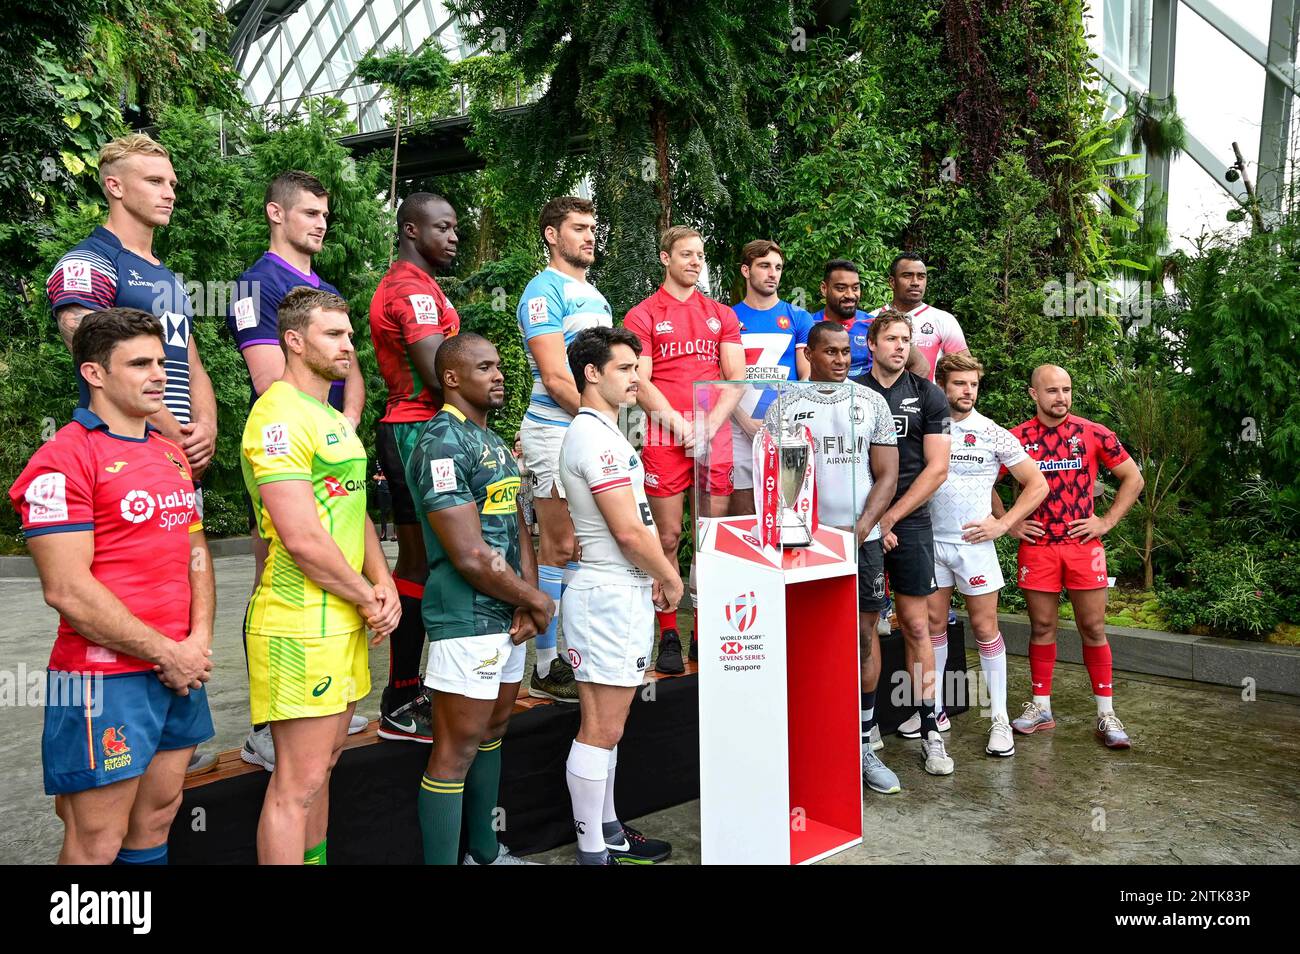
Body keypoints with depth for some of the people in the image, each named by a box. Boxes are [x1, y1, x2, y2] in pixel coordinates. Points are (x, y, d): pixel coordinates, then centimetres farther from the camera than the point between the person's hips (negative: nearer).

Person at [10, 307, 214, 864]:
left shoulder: (172, 453, 13)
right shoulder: (63, 460, -12)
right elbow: (68, 590, -18)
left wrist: (199, 641, 0)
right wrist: (166, 653, -13)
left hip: (181, 670, 7)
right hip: (105, 678, -7)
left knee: (157, 820, 17)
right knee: (97, 846, 3)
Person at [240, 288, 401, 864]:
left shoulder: (333, 419, 17)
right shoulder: (280, 416, -14)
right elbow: (302, 538, -21)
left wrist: (382, 584, 1)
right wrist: (367, 599, -9)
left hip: (345, 619, 10)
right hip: (301, 626, -9)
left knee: (321, 767, 20)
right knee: (297, 784, -2)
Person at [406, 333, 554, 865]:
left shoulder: (494, 443, 14)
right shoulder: (442, 444, -16)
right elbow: (471, 555, -22)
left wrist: (526, 601, -3)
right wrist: (536, 600, -9)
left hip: (508, 617, 10)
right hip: (466, 621, -10)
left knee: (493, 731, 19)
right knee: (457, 750, -2)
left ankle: (484, 852, 35)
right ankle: (441, 860, 12)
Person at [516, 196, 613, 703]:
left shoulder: (594, 294, 20)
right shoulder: (545, 291, -7)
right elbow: (555, 378, -16)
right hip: (557, 431, -8)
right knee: (559, 548, -4)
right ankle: (545, 668, 5)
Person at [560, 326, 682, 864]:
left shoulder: (602, 432, 17)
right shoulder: (595, 436, -16)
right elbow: (629, 529, -20)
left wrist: (655, 575, 11)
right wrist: (671, 579, -6)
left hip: (623, 592, 10)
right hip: (608, 596, -10)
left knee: (606, 727, 17)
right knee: (601, 730, -2)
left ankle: (607, 832, 28)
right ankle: (593, 853, 8)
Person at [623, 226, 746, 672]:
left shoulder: (721, 314, 16)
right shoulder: (642, 316, 6)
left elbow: (737, 379, 9)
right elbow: (640, 383, -2)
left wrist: (709, 424, -6)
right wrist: (680, 423, -12)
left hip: (716, 439, 3)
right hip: (666, 440, -3)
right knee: (667, 538, -1)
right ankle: (668, 636, 7)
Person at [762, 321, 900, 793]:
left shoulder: (871, 402, 7)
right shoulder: (784, 406, 3)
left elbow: (887, 474, 4)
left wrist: (862, 527, -8)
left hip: (861, 538, 2)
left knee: (865, 636, 5)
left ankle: (865, 745, 16)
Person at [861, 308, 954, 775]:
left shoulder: (928, 396, 5)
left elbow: (936, 468, 0)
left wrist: (890, 516, -7)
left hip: (909, 522, 0)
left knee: (915, 625, 2)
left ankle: (929, 728, 10)